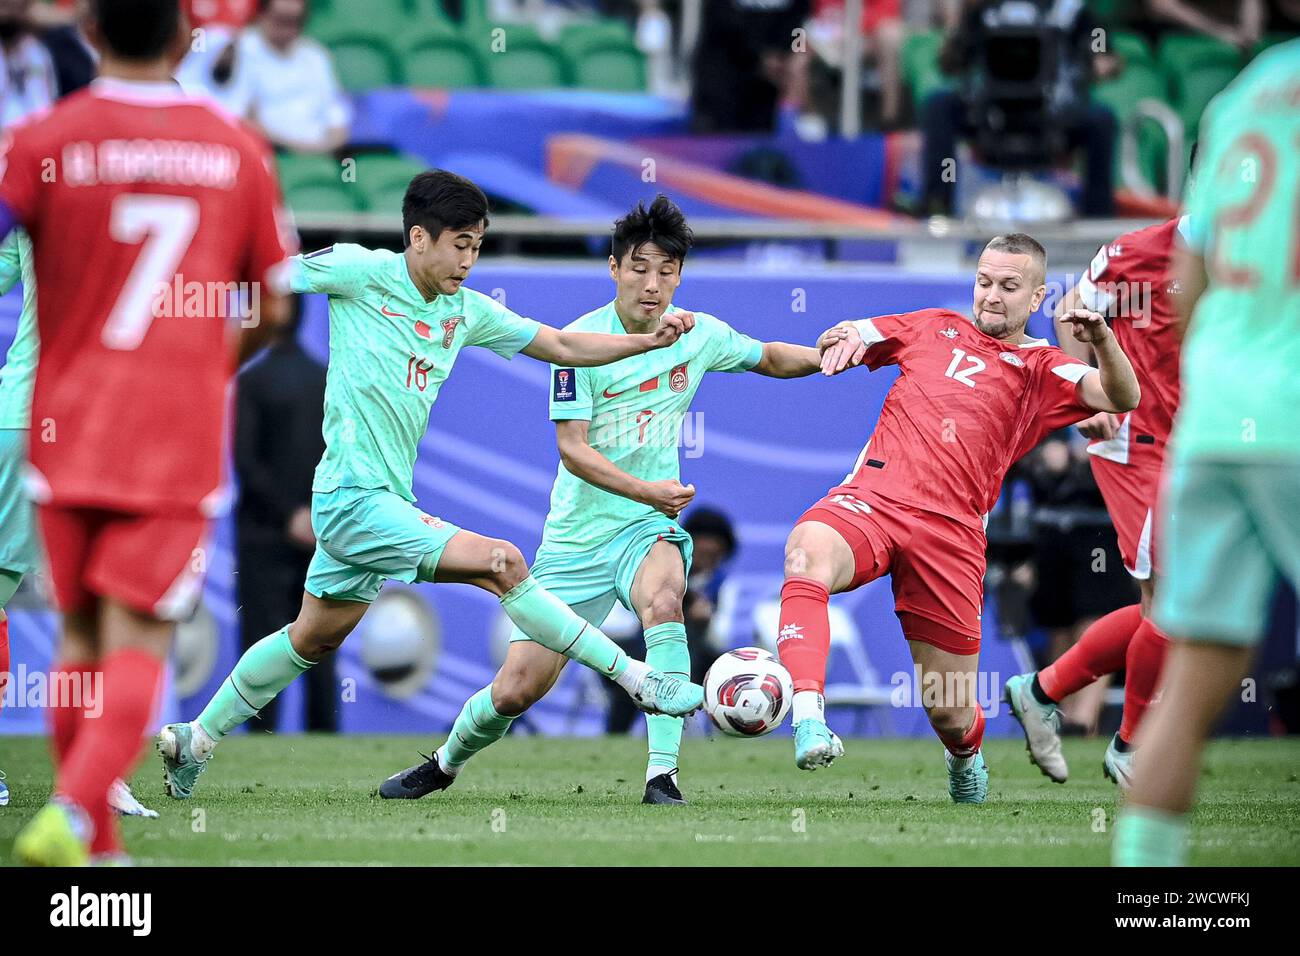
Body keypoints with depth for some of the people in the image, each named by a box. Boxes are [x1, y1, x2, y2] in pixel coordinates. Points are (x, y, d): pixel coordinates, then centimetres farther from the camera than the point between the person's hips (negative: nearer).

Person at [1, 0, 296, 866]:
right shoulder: (236, 151, 3)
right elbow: (271, 309, 10)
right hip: (180, 435, -1)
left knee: (80, 637, 13)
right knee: (137, 641, -4)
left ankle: (95, 843, 18)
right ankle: (72, 816, -24)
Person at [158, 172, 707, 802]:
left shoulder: (465, 311, 10)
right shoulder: (361, 273, -10)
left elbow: (562, 346, 13)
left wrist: (648, 340, 2)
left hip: (387, 501, 9)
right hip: (354, 498, -9)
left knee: (314, 638, 18)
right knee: (501, 563, -17)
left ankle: (194, 743, 29)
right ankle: (637, 679, -15)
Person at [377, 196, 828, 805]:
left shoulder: (699, 335, -2)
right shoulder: (580, 342, -12)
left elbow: (768, 358, 18)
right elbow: (572, 448, -16)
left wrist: (828, 355, -1)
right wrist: (645, 490, -30)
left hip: (652, 526, 1)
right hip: (578, 534, -1)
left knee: (662, 600, -36)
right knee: (515, 690, 0)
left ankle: (662, 776, -34)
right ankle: (445, 764, 33)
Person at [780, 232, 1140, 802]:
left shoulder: (1039, 369, 14)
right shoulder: (936, 328, 23)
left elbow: (1122, 399, -2)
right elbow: (845, 339, 29)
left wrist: (1102, 340, -22)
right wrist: (840, 340, 4)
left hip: (952, 531, -1)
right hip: (872, 497, 1)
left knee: (950, 711, 2)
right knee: (807, 550, -37)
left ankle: (966, 753, 40)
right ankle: (808, 716, -48)